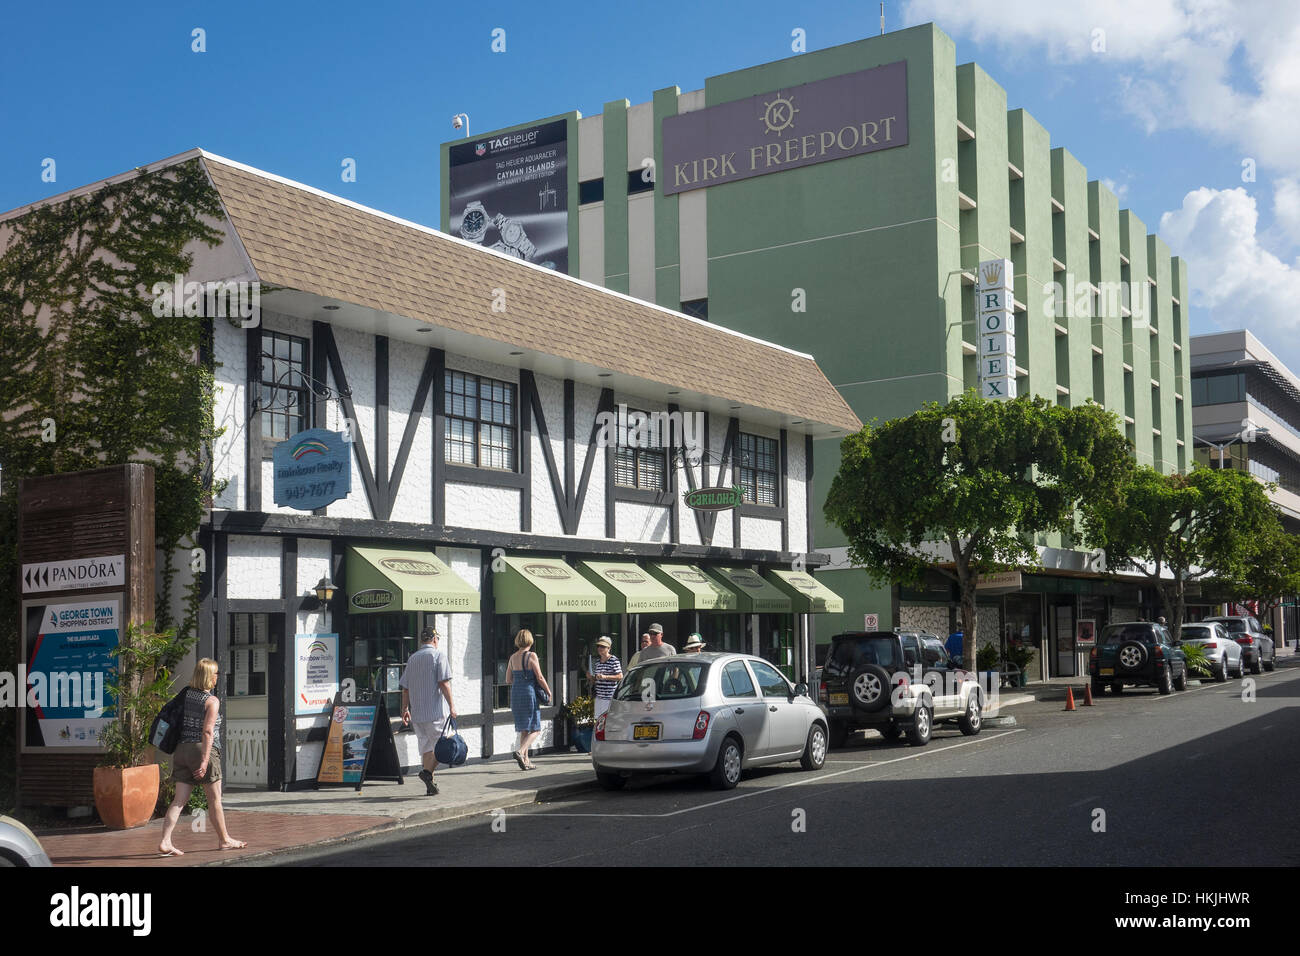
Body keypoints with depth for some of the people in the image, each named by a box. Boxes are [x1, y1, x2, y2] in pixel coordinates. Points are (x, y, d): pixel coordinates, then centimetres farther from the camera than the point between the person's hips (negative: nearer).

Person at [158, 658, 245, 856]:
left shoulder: (186, 694, 8)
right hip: (202, 750, -6)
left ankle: (165, 842, -7)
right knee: (215, 798, 8)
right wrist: (205, 760, -20)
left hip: (182, 749, 6)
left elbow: (177, 721, 14)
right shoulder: (212, 701, -10)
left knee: (180, 799, 4)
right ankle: (224, 840, 20)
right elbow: (208, 731, -17)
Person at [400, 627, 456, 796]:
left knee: (426, 746, 10)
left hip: (417, 712, 6)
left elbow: (405, 687, 13)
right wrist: (451, 705, -10)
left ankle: (430, 786, 9)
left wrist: (405, 709, 20)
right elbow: (444, 683, -12)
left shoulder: (411, 659, 13)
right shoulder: (438, 655, -4)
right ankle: (427, 771, -17)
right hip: (436, 711, -6)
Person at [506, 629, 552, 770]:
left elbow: (508, 680, 12)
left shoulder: (513, 657, 8)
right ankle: (520, 752, -20)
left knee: (524, 729, 12)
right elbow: (539, 678, -10)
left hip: (516, 693, 6)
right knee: (535, 729, 0)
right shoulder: (531, 656, -9)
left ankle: (525, 760, 11)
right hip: (529, 693, -6)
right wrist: (548, 691, 3)